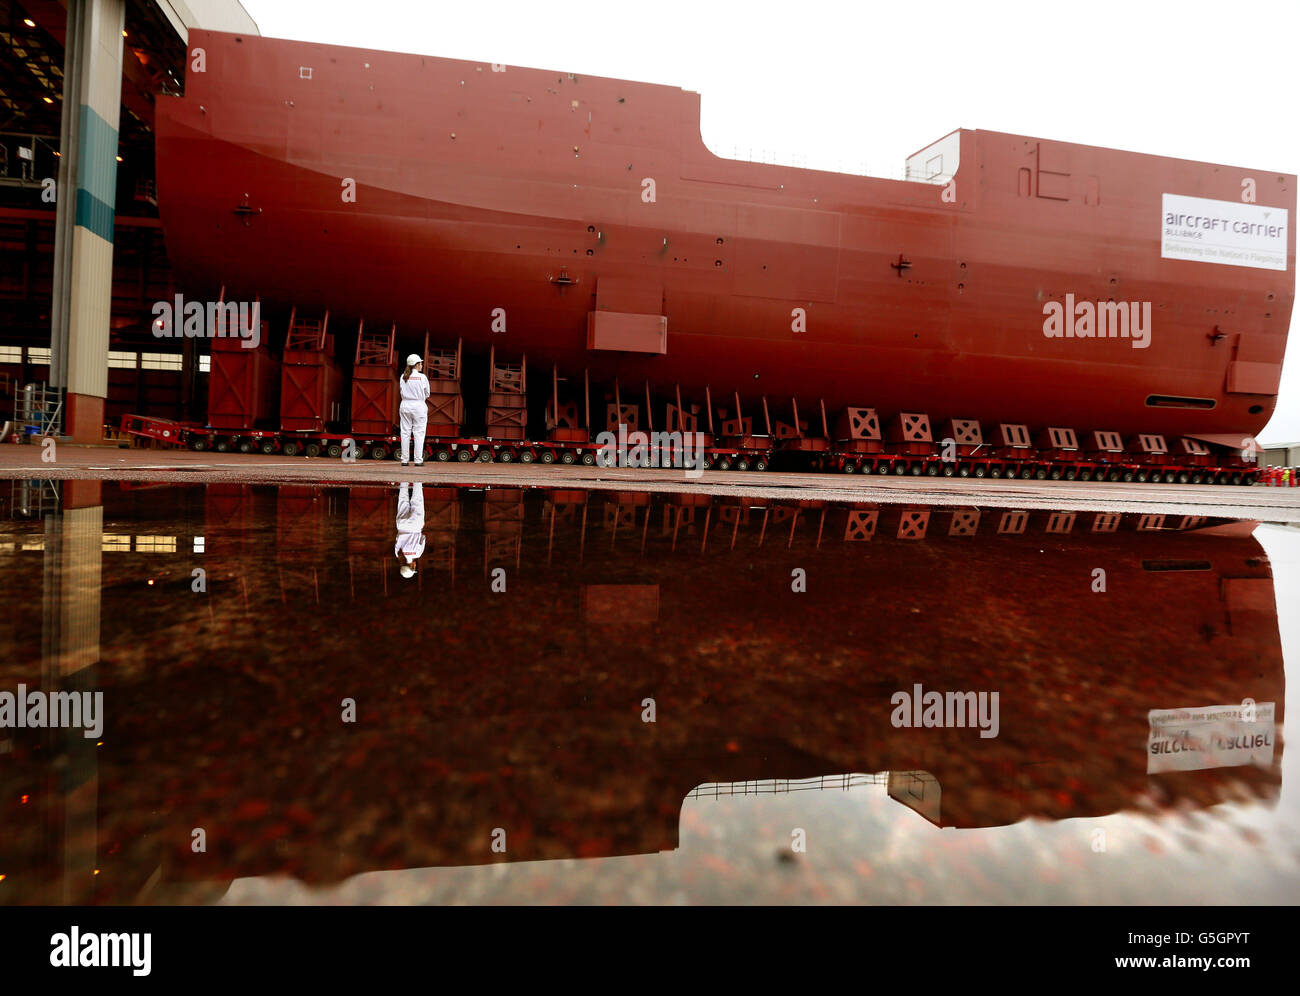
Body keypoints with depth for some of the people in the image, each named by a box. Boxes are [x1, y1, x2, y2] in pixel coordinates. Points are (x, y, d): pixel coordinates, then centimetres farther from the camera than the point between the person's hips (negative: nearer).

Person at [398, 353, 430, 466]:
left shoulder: (403, 377, 4)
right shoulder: (422, 377, -6)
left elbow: (402, 392, 11)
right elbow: (427, 394, 2)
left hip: (405, 405, 4)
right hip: (418, 406, -3)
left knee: (405, 433, 6)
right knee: (419, 433, 0)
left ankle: (404, 460, 6)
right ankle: (418, 460, -3)